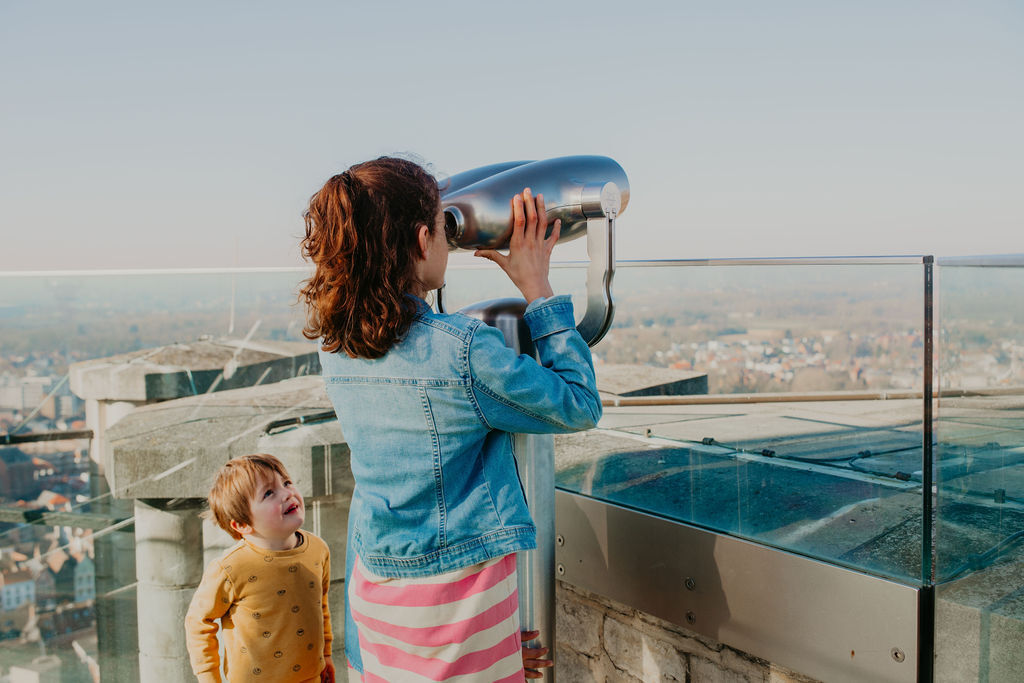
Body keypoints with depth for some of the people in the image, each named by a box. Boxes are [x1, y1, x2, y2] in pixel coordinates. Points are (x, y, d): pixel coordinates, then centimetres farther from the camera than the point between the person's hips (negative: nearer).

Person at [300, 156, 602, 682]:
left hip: (372, 589, 6)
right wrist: (538, 288, -7)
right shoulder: (463, 348, -22)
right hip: (457, 595, -6)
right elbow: (580, 407, -10)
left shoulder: (336, 349, -3)